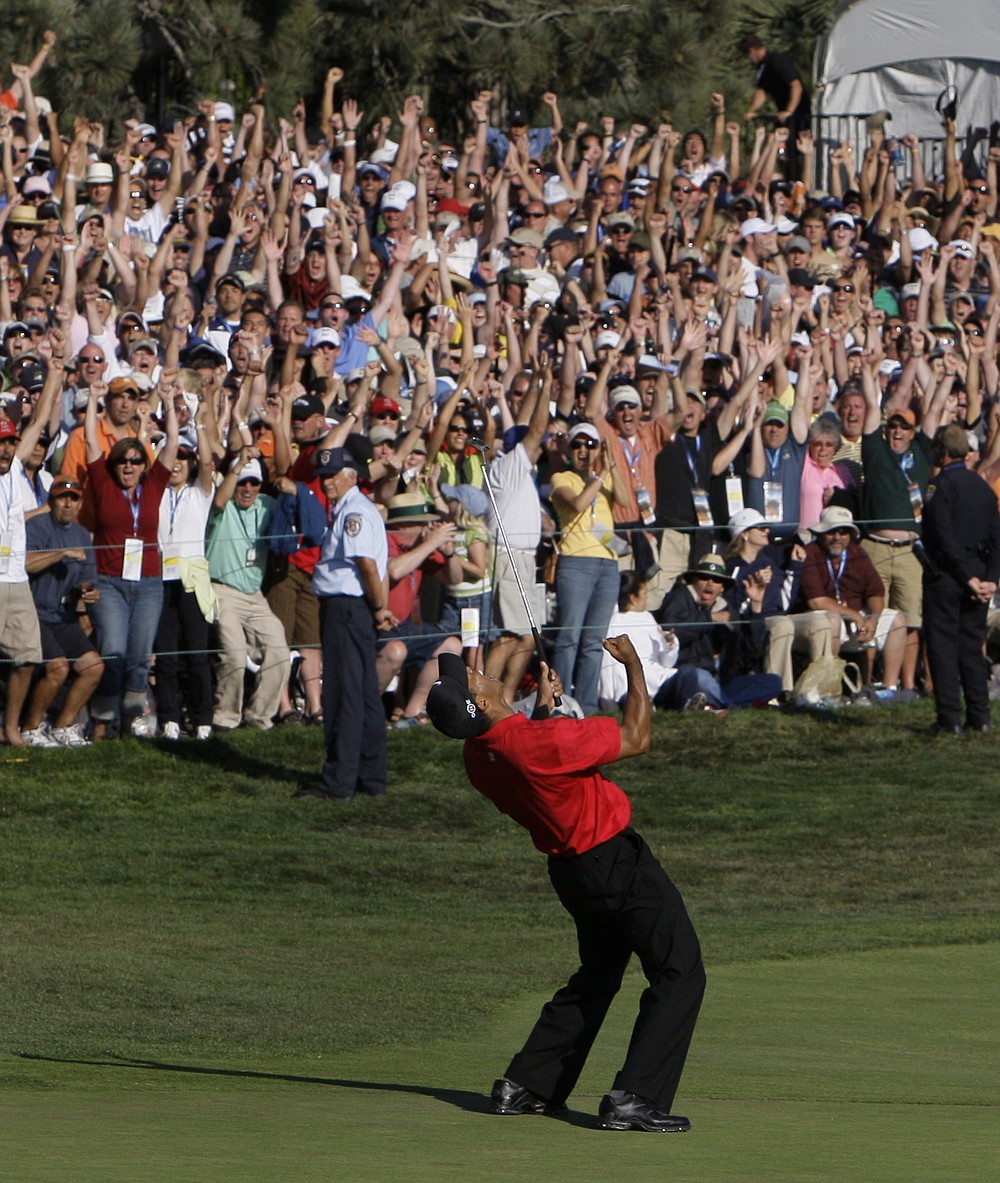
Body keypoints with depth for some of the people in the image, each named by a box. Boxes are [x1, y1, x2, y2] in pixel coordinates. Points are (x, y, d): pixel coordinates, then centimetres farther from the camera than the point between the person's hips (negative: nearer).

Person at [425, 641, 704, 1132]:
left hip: (568, 866, 8)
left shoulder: (478, 757, -5)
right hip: (617, 863, -8)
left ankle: (524, 1084, 23)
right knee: (680, 973, -3)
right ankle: (633, 1099, -12)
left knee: (596, 976, 26)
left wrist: (542, 705, 21)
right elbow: (636, 739, -17)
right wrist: (634, 664, -7)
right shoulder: (543, 742, -30)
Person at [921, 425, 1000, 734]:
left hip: (945, 576, -6)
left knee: (943, 646, -2)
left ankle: (950, 718, -6)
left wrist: (970, 579, -14)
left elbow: (944, 538, -17)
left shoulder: (941, 486, -11)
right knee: (972, 646, 12)